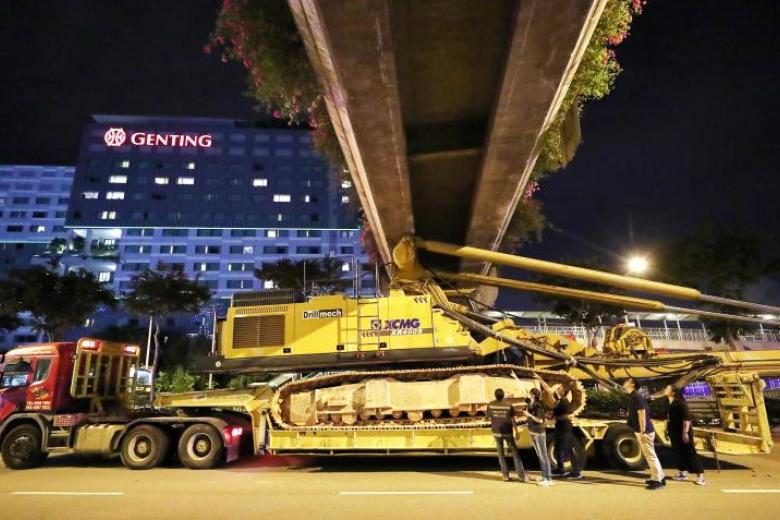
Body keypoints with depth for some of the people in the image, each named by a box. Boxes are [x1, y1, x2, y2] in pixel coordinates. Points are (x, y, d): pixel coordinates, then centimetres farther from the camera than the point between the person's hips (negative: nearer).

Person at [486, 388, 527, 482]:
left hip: (496, 432, 2)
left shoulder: (490, 404, -7)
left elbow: (489, 417, 4)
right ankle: (521, 475, 4)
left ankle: (505, 475, 13)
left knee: (501, 454, 14)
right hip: (507, 432, -2)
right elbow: (513, 419, -6)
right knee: (515, 453, 8)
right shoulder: (508, 405, -12)